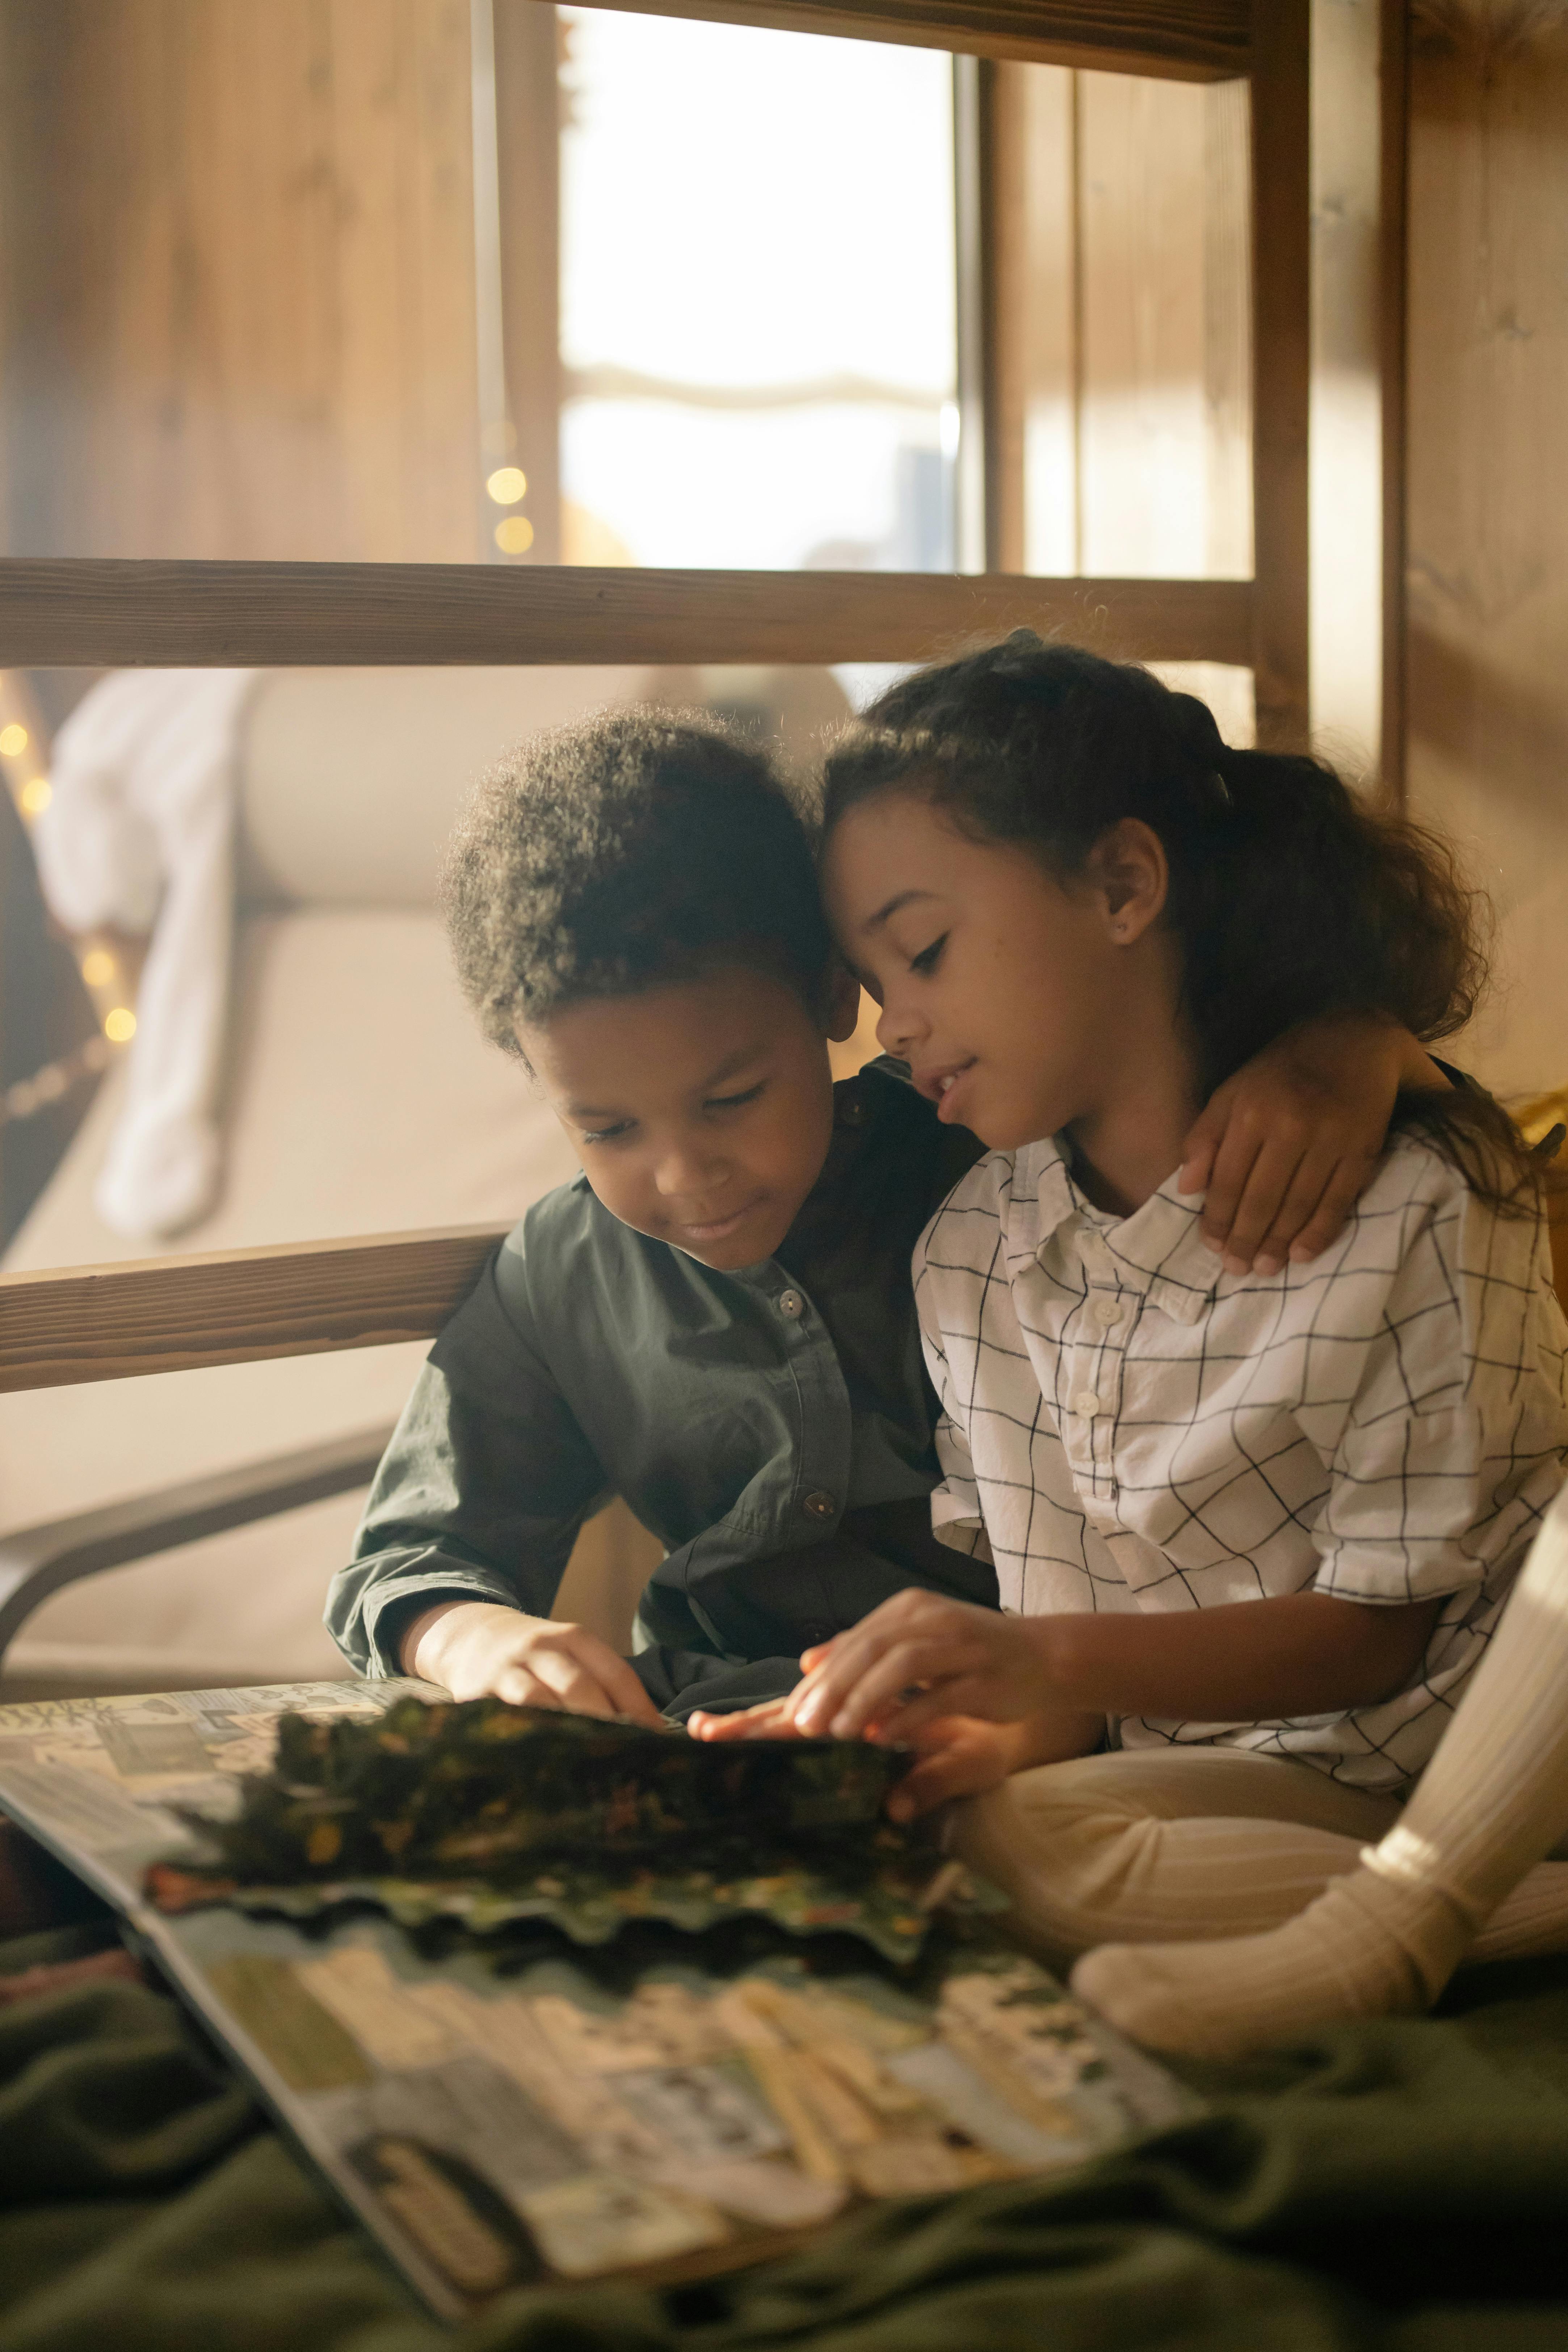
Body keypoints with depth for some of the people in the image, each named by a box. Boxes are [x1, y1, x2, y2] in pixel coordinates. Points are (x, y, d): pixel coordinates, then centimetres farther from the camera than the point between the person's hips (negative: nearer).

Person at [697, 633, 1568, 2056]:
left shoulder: (1412, 1206, -13)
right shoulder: (964, 1258, 3)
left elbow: (1380, 1624, -12)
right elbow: (1073, 1670, 7)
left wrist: (1055, 1662, -25)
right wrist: (1001, 1717, -16)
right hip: (1271, 1784, 4)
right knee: (999, 1841, -29)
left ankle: (1384, 1927, -30)